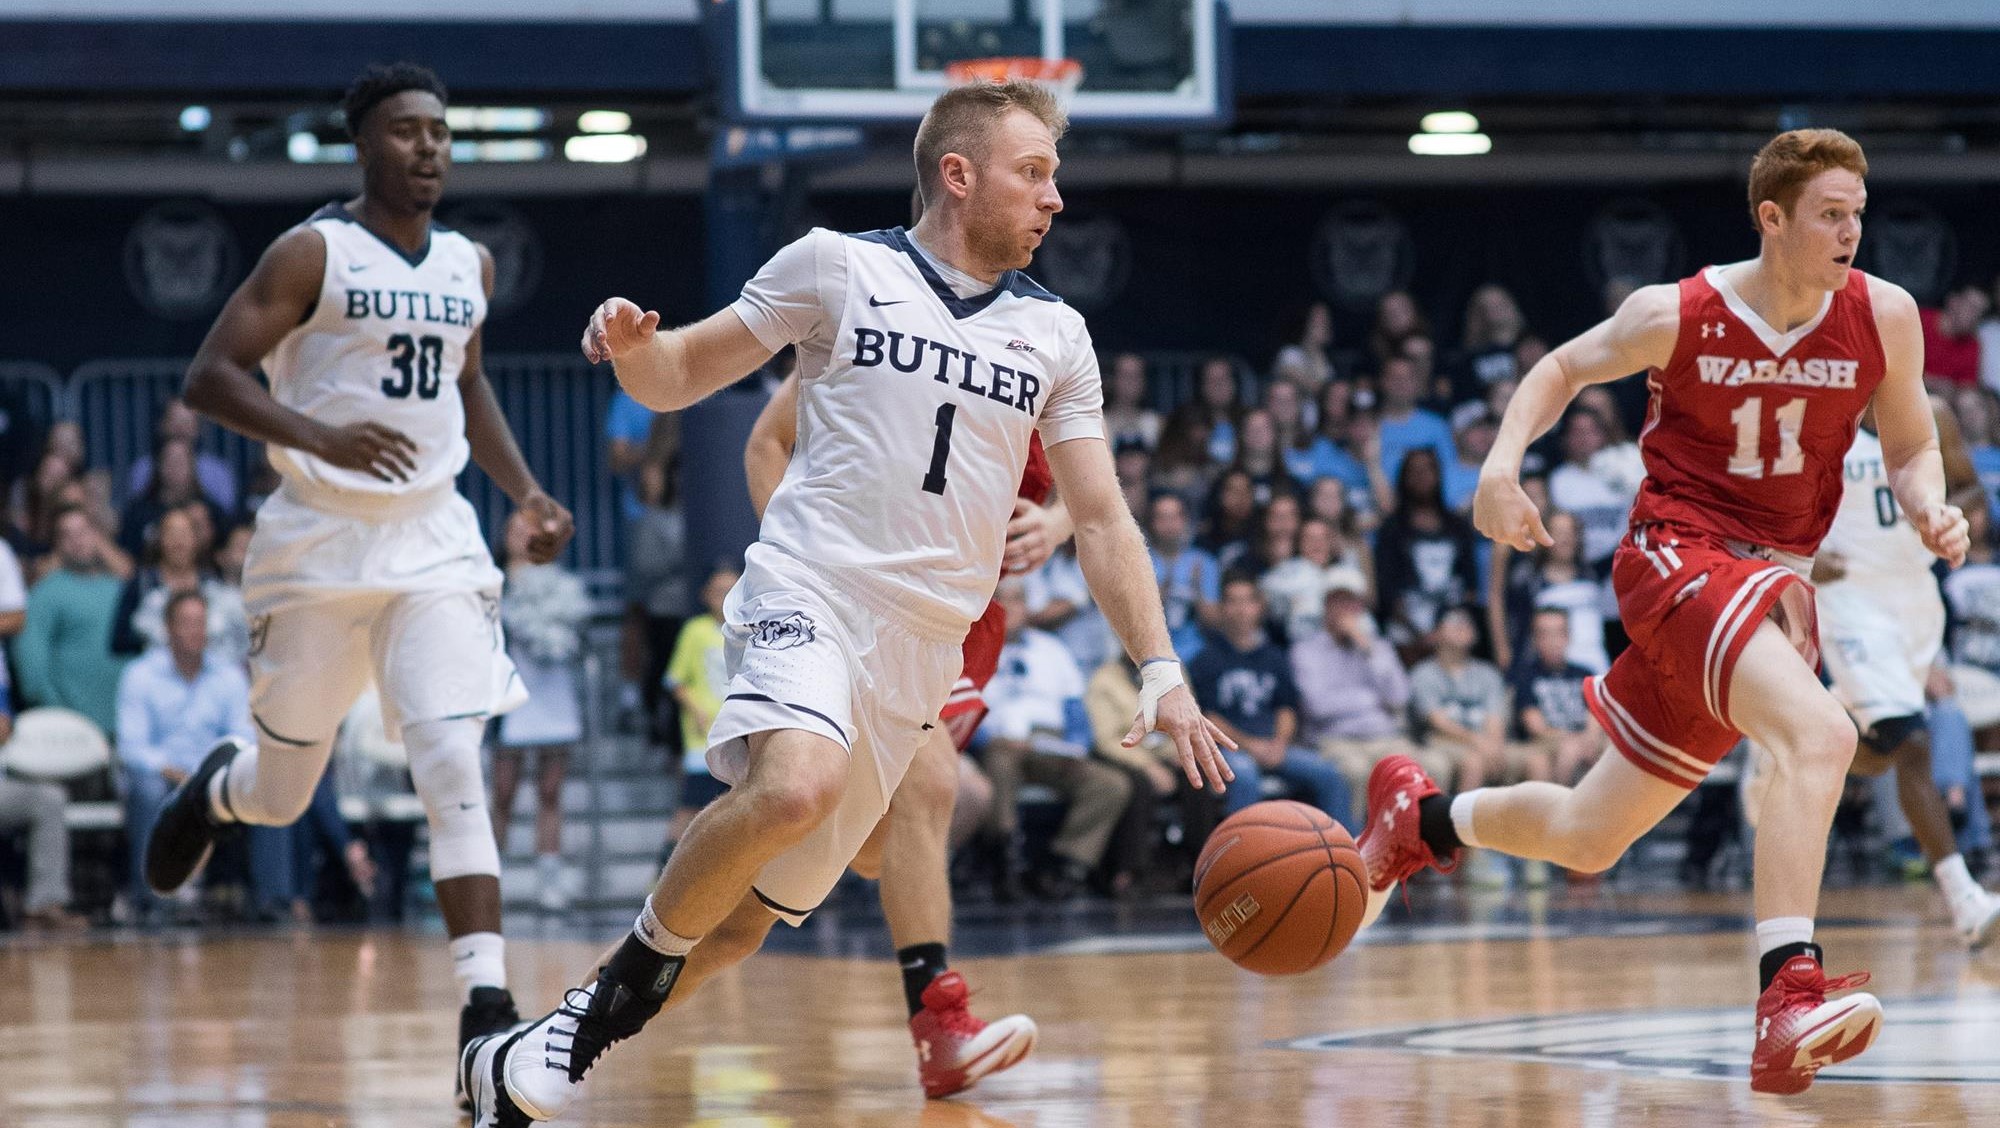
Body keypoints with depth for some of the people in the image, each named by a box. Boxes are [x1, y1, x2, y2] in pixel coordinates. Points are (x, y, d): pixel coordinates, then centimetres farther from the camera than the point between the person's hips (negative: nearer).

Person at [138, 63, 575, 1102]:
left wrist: (522, 490, 13)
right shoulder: (313, 254, -8)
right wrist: (322, 437, -28)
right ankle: (216, 788, 48)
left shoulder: (469, 266, 9)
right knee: (283, 791, 10)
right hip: (320, 544, -3)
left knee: (453, 766, -16)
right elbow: (208, 379, -13)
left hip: (435, 547, 3)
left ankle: (485, 1005, -21)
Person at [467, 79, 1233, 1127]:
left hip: (920, 648, 5)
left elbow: (1101, 518, 13)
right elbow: (679, 375, 7)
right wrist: (630, 346, -17)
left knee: (744, 916, 4)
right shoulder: (839, 265, 1)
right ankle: (613, 989, -14)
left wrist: (1160, 669, 1)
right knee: (795, 786, -36)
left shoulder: (1054, 335, 12)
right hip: (808, 594, -5)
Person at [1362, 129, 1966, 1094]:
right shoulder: (1677, 316, -9)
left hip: (1774, 580, 5)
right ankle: (1787, 1001, -41)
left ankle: (1420, 819, 43)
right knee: (1820, 733, -33)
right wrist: (1502, 462, -8)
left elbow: (1909, 444, 12)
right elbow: (1564, 369, 8)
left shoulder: (1883, 317, -3)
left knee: (1587, 840, 13)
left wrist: (1929, 508, -10)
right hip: (1678, 554, -5)